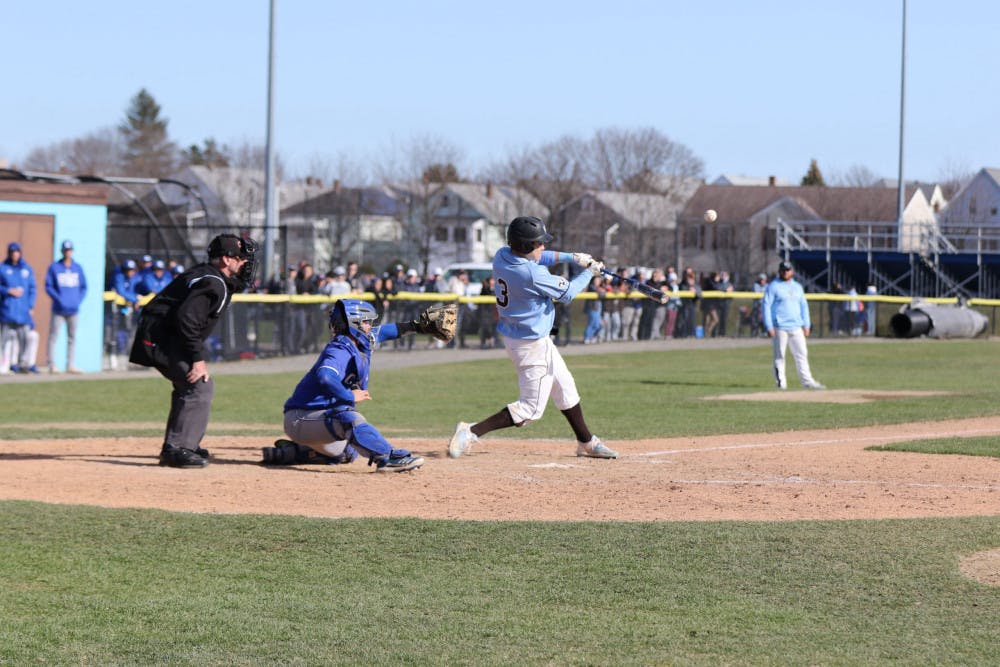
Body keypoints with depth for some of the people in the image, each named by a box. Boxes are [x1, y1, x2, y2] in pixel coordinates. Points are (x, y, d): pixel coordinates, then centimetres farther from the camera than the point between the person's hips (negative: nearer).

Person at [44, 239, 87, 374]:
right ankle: (52, 365, -4)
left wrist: (78, 300, -3)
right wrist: (59, 299, -13)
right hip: (59, 309, -3)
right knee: (53, 336, -6)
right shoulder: (54, 267, 1)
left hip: (73, 309, 3)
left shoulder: (78, 268, 10)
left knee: (72, 338, 5)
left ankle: (70, 365, 7)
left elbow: (84, 287, 13)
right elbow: (48, 287, -1)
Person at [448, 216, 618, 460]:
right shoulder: (533, 275, -29)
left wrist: (571, 257, 7)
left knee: (565, 387, 22)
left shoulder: (502, 255, -6)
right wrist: (589, 273, 2)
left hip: (513, 335, 10)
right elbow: (567, 293, -13)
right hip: (532, 344, -10)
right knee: (531, 408, -3)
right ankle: (471, 431, -11)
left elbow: (535, 257, 15)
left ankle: (586, 442, 35)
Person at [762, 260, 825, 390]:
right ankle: (781, 382, 2)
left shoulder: (797, 287, 16)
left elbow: (804, 306, 20)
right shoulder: (773, 286, -1)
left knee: (802, 354, 3)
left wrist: (806, 325, 11)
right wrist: (769, 326, -13)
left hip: (796, 327, 5)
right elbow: (766, 306, -5)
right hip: (780, 327, -5)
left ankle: (807, 381, 5)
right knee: (779, 355, -3)